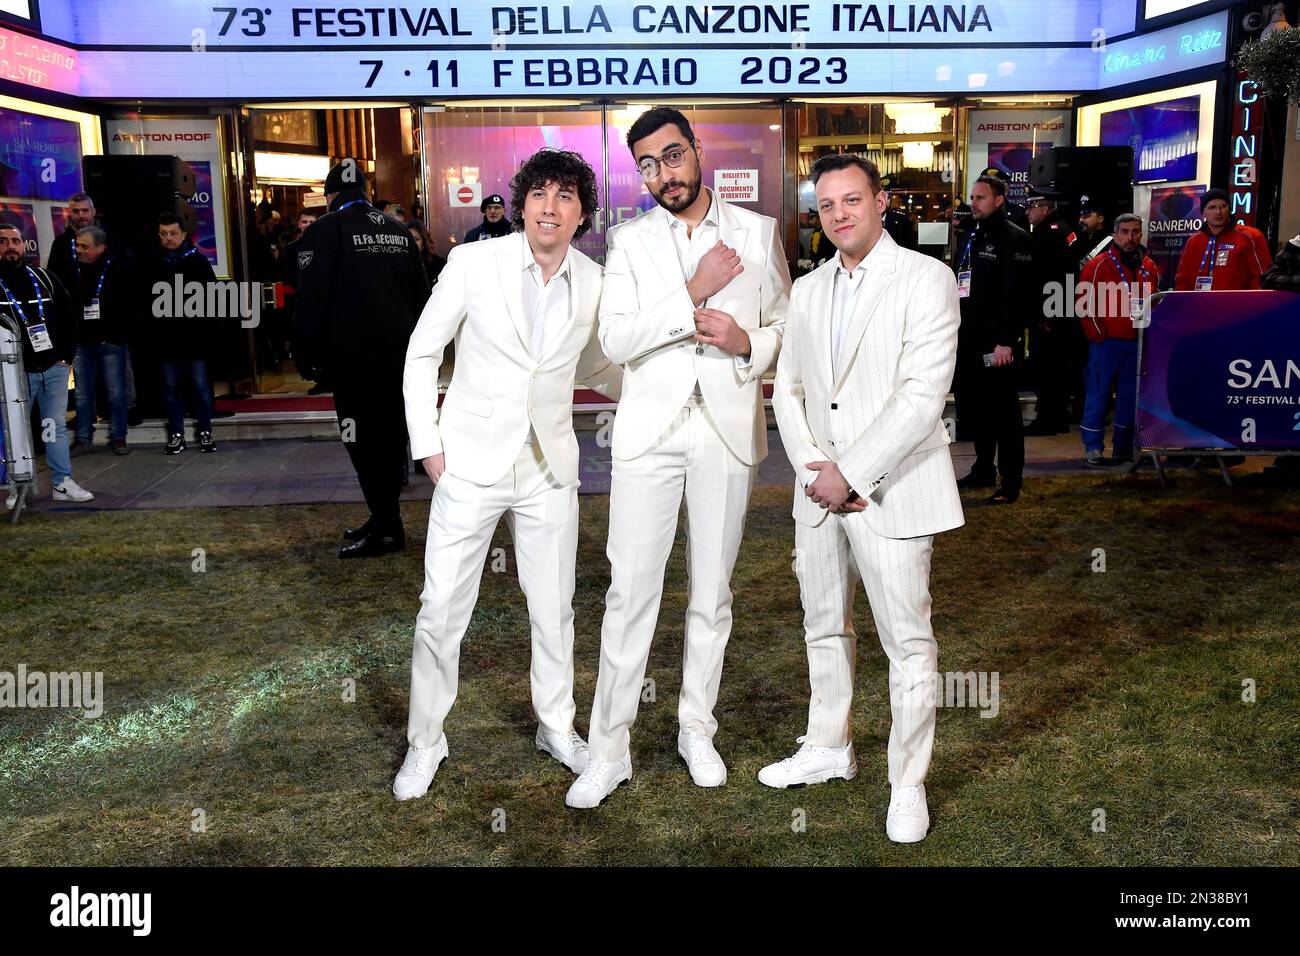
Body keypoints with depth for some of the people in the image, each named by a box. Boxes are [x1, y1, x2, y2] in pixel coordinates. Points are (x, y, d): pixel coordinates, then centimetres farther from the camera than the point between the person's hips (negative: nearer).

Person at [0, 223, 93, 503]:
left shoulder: (45, 279, 9)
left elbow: (68, 317, 13)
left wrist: (67, 356, 5)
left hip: (55, 368, 3)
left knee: (57, 426, 7)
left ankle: (63, 483, 13)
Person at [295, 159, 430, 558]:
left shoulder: (325, 231, -7)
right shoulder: (398, 230, 13)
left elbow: (312, 301, -12)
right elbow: (421, 295, 16)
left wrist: (313, 357, -5)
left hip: (355, 360, -6)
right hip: (401, 356, 7)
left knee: (366, 441, -2)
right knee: (391, 436, 13)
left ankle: (386, 528, -1)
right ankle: (385, 518, 21)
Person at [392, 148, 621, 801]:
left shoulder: (595, 285, 0)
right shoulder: (473, 263, -8)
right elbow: (422, 353, 1)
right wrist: (428, 444, -4)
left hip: (549, 468, 3)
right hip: (471, 464, -2)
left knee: (554, 608, 13)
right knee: (441, 611, 3)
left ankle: (557, 727, 33)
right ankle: (425, 742, 22)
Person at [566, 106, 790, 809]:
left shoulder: (758, 231, 6)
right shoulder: (629, 240, 4)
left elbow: (786, 325, 10)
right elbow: (616, 340, -8)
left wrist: (748, 343, -12)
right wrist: (694, 294, -15)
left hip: (728, 430, 1)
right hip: (649, 431, -1)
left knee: (712, 592, 11)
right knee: (630, 591, 0)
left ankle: (697, 728, 28)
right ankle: (610, 749, 11)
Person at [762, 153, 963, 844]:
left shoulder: (925, 279, -8)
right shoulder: (808, 290, 12)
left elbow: (922, 397, -17)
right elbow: (788, 387, 11)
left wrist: (847, 473, -17)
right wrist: (812, 466, -6)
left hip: (889, 491, -6)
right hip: (819, 492, 6)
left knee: (907, 640, 1)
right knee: (824, 626, 18)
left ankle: (908, 784, 16)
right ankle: (829, 747, 36)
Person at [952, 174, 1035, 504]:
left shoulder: (1014, 238, -8)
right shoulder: (972, 237, 18)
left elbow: (1019, 295, -16)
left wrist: (1006, 341, -22)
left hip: (996, 343, -8)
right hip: (967, 340, 8)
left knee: (1003, 412, -2)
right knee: (970, 407, 14)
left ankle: (1010, 482, 5)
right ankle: (983, 470, 28)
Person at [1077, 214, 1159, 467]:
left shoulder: (1149, 267, 12)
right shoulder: (1099, 265, -5)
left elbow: (1155, 302, 20)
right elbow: (1085, 304, -8)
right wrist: (1098, 335, -11)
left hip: (1138, 343, 5)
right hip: (1107, 342, -5)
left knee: (1130, 396, 9)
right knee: (1099, 394, -3)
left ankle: (1123, 447, 18)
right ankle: (1093, 448, 3)